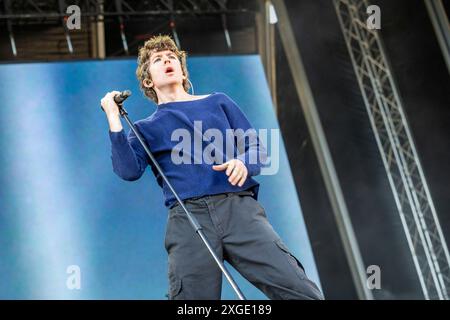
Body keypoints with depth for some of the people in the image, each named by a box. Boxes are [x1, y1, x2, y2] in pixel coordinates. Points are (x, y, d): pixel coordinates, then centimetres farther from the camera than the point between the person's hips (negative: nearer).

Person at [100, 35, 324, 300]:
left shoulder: (218, 103, 24)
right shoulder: (146, 129, 21)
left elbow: (257, 148, 17)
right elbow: (129, 170, 2)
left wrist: (243, 163, -6)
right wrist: (114, 119, -2)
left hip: (240, 208, 0)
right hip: (188, 217, 0)